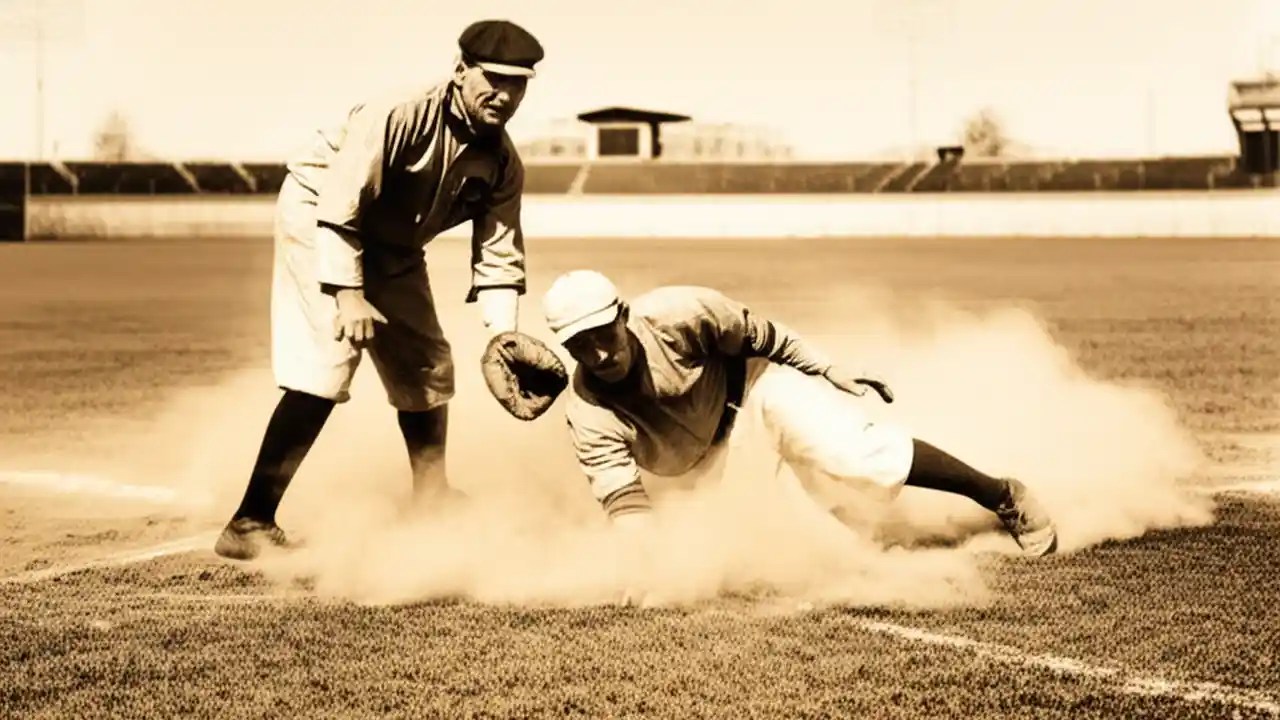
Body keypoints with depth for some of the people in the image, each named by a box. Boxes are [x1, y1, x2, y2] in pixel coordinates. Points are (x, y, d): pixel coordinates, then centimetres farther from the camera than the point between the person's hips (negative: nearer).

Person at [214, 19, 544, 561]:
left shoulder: (502, 163, -8)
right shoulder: (398, 116, -29)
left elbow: (499, 254, -6)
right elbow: (338, 210, -30)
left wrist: (503, 334, -20)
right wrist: (348, 294, -36)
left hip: (395, 249, 8)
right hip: (318, 218, -8)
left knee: (428, 367, 13)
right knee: (325, 365, -21)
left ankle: (432, 503, 33)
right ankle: (249, 525, -20)